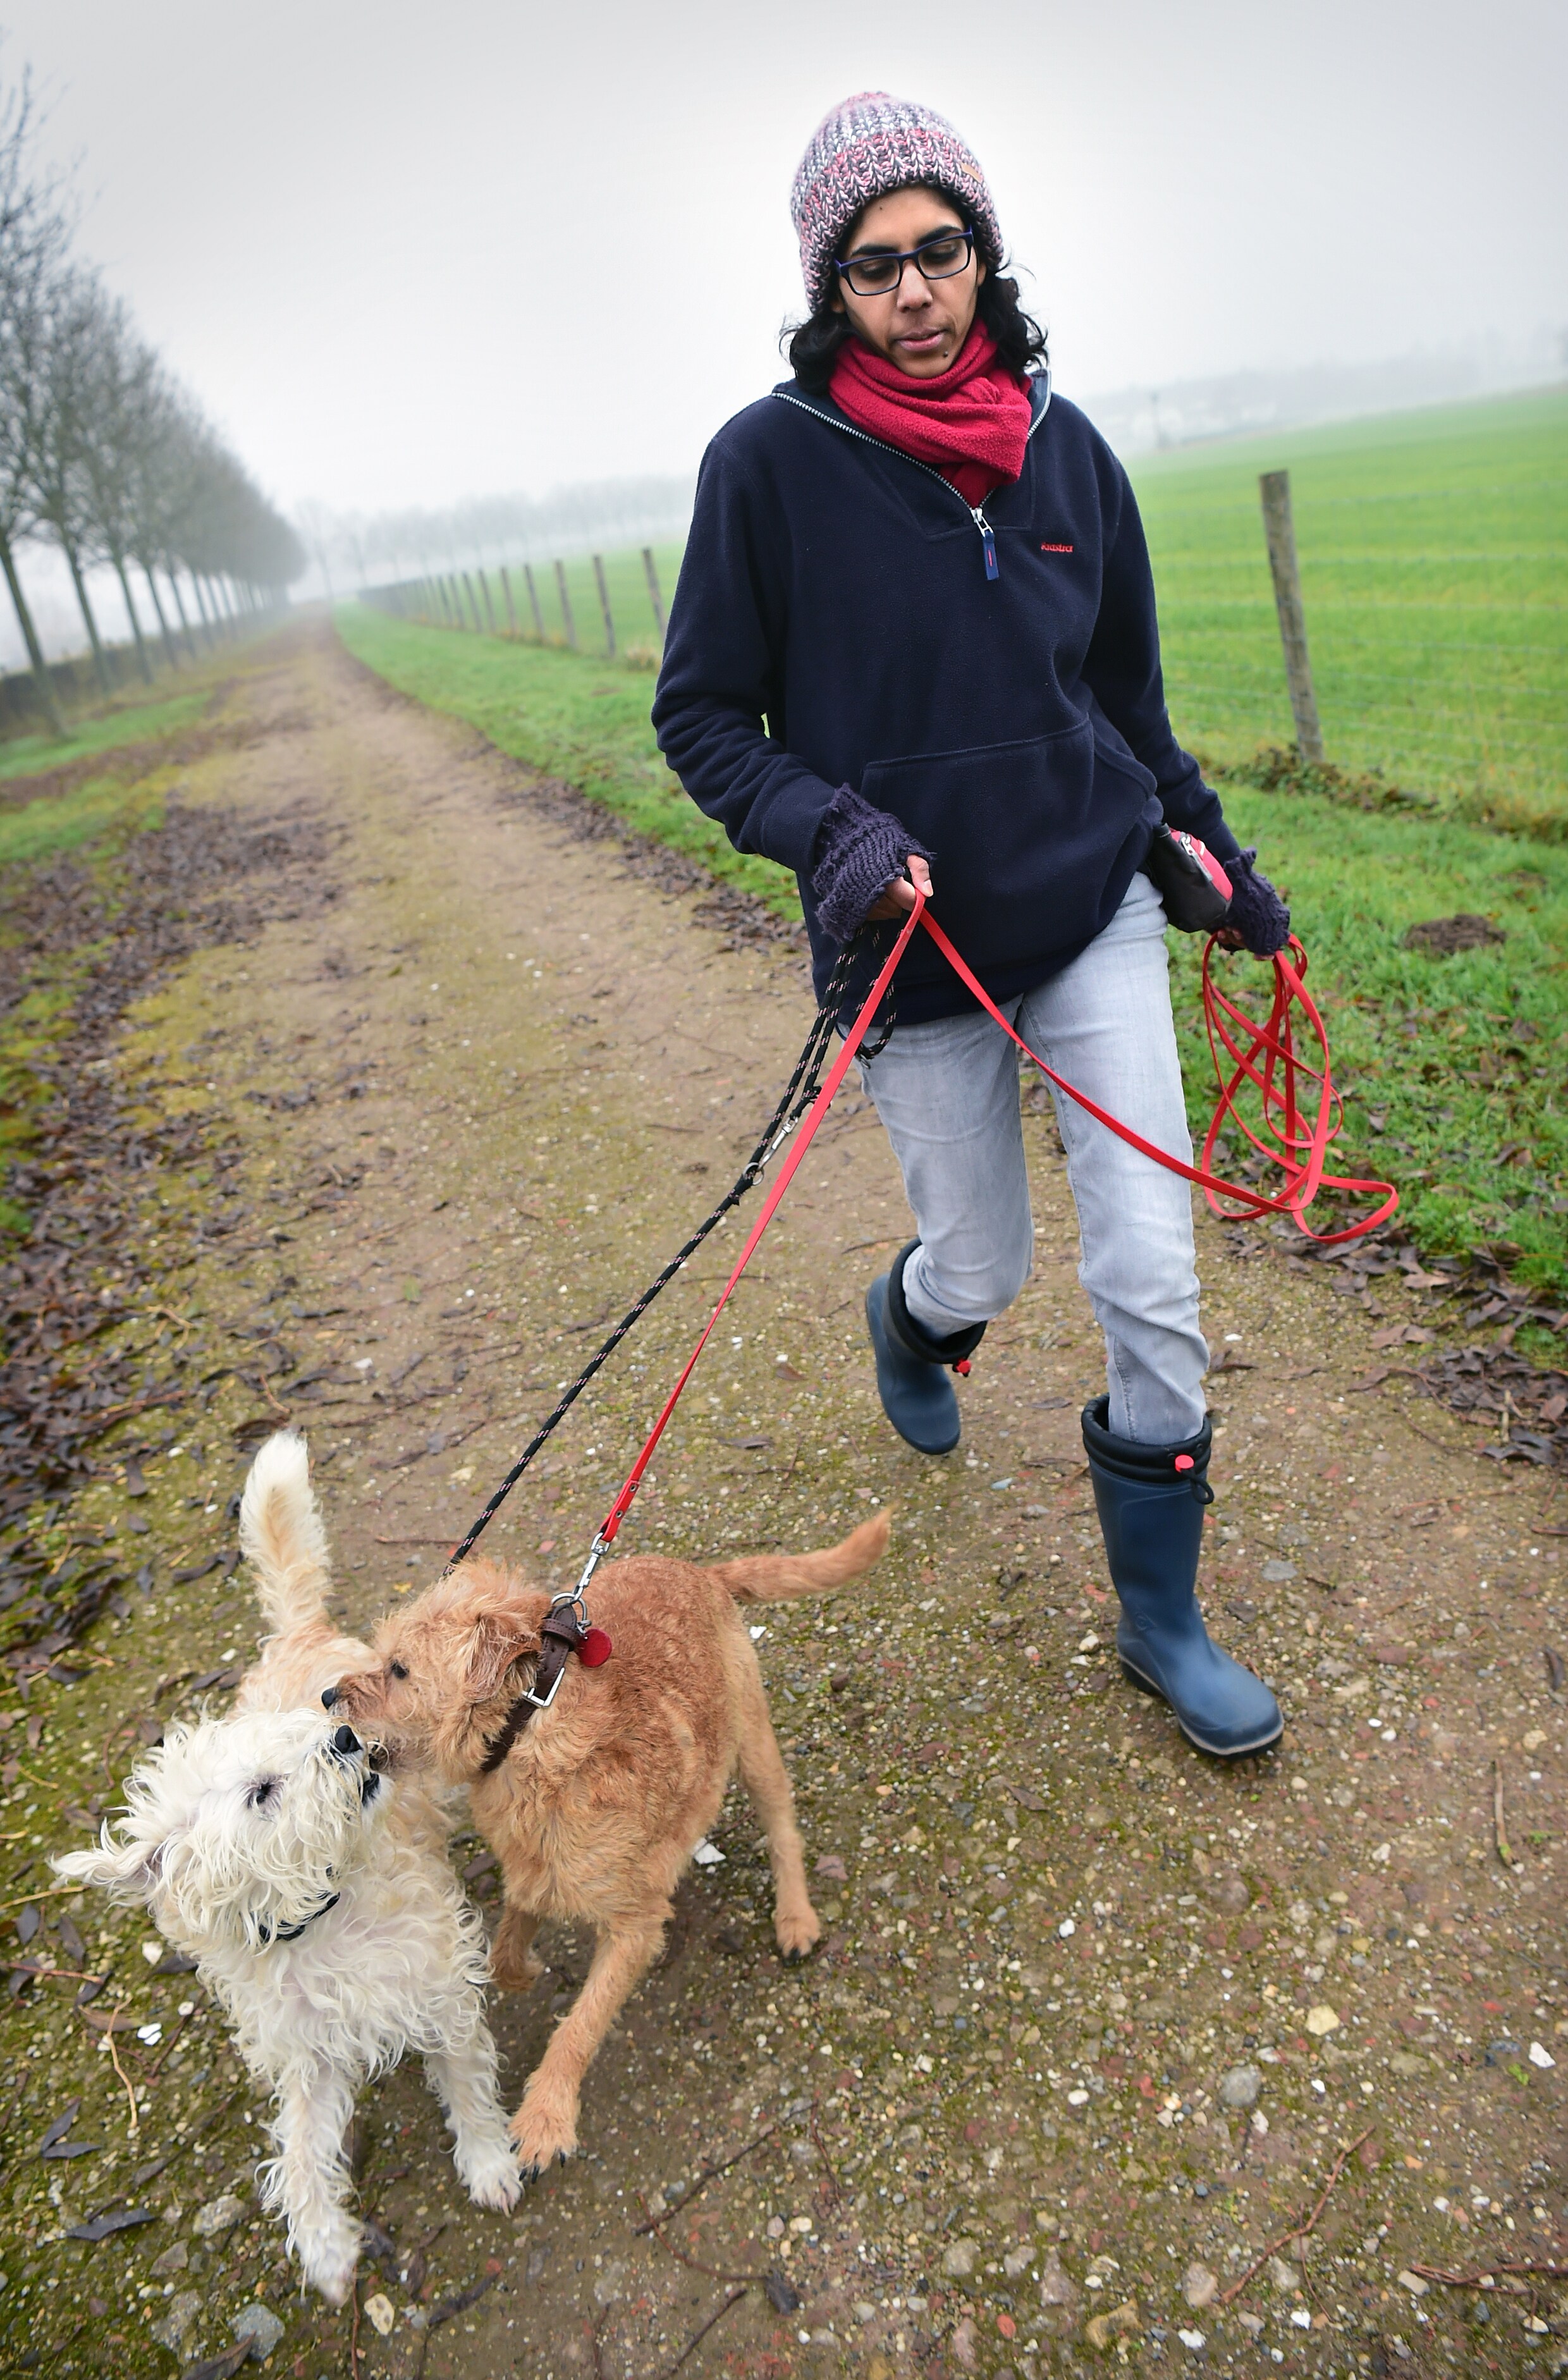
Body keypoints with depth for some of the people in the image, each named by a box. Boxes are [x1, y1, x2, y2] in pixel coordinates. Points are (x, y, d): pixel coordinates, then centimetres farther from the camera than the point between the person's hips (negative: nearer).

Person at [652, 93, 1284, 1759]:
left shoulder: (1063, 446, 4)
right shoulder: (772, 460, -7)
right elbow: (701, 716, -5)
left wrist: (1214, 853, 17)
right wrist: (830, 829, -22)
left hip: (1095, 910, 3)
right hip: (914, 946, -2)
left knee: (1154, 1279, -3)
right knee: (980, 1267, 11)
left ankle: (1160, 1616, 18)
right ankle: (909, 1318, 53)